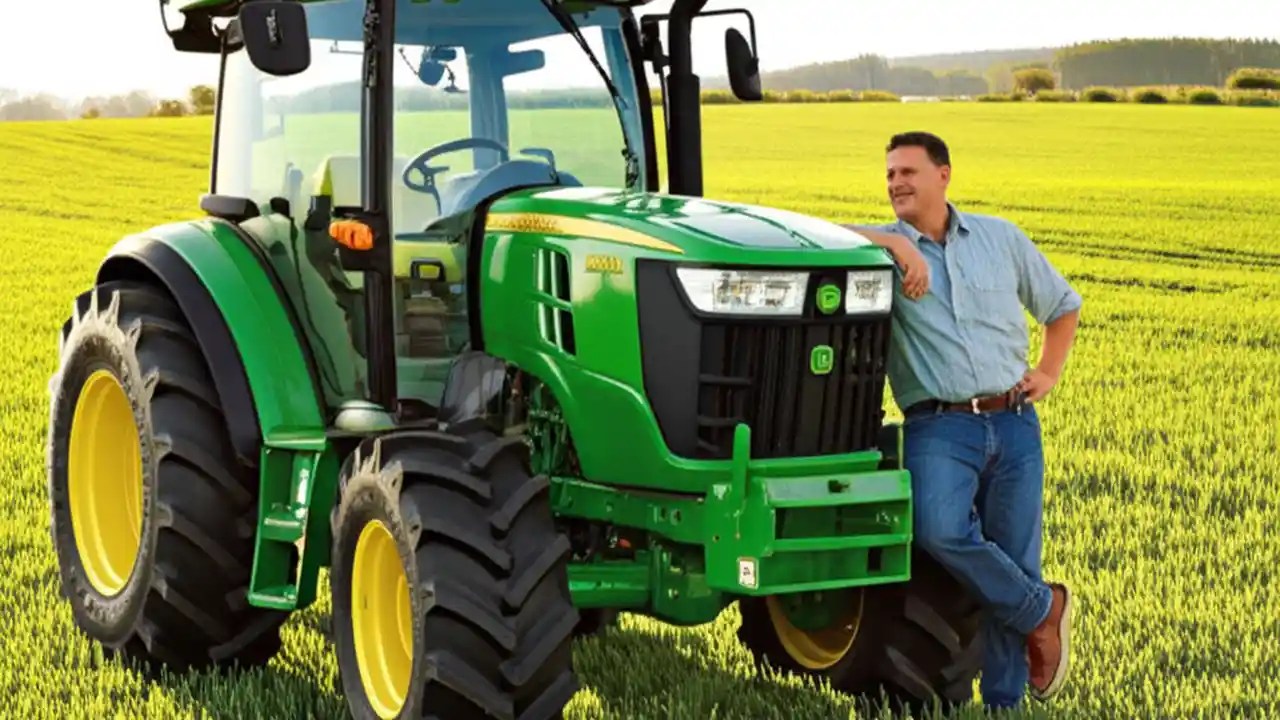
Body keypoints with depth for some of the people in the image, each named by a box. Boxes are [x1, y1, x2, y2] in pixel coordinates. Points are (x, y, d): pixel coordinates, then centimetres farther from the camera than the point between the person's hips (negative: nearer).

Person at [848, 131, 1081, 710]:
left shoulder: (1001, 239, 13)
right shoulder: (887, 250, 5)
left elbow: (1062, 305, 25)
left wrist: (1049, 373, 13)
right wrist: (898, 245, -19)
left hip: (1014, 424, 2)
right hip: (939, 427, -2)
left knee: (1015, 558, 1)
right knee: (940, 530, -28)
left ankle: (1004, 701, 13)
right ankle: (1041, 609, -3)